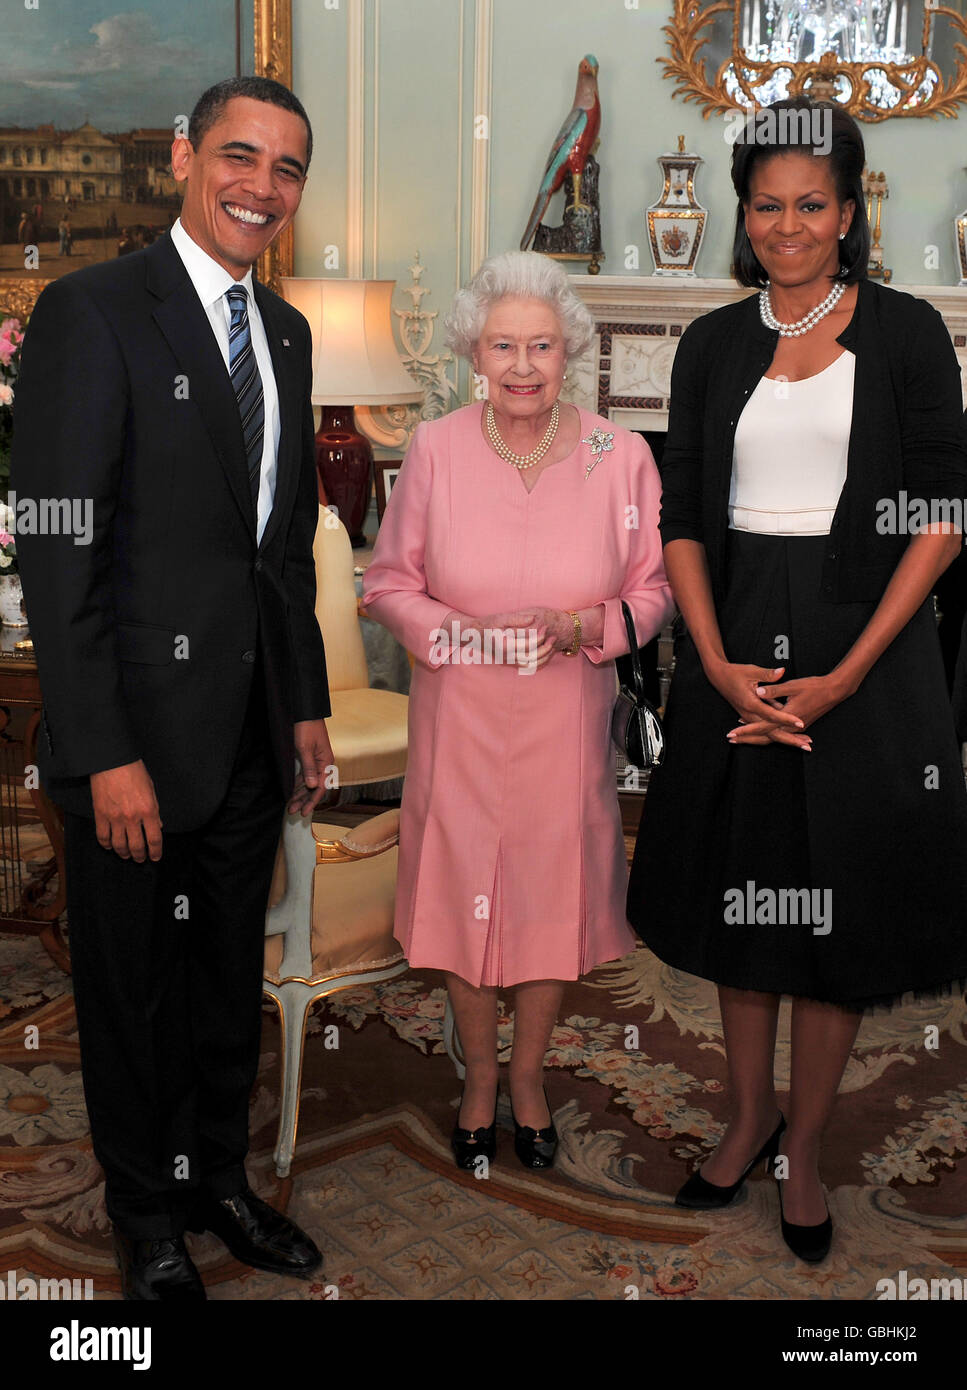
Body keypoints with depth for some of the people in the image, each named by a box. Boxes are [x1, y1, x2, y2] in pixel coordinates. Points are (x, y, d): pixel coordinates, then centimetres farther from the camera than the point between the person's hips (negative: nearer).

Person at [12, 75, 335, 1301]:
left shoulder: (284, 330, 11)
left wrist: (308, 705, 12)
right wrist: (107, 753, -20)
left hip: (253, 728, 6)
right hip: (139, 727, -6)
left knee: (229, 972, 19)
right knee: (131, 983, 12)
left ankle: (219, 1181, 39)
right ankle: (146, 1216, 33)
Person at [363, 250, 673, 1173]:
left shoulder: (621, 457, -6)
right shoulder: (435, 450, -6)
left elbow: (654, 590, 1)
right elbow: (388, 584, 1)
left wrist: (580, 628, -17)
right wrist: (455, 631, -17)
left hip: (566, 721, 0)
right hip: (460, 720, 0)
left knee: (554, 892, 11)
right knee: (463, 891, 10)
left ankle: (529, 1072, 37)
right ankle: (479, 1075, 36)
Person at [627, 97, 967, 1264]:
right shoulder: (713, 345, 7)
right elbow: (681, 514, 4)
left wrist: (846, 676, -14)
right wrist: (718, 664, -9)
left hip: (863, 652, -3)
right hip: (735, 652, 3)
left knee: (839, 903, 5)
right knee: (743, 891, 12)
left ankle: (804, 1146, 24)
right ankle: (748, 1114, 32)